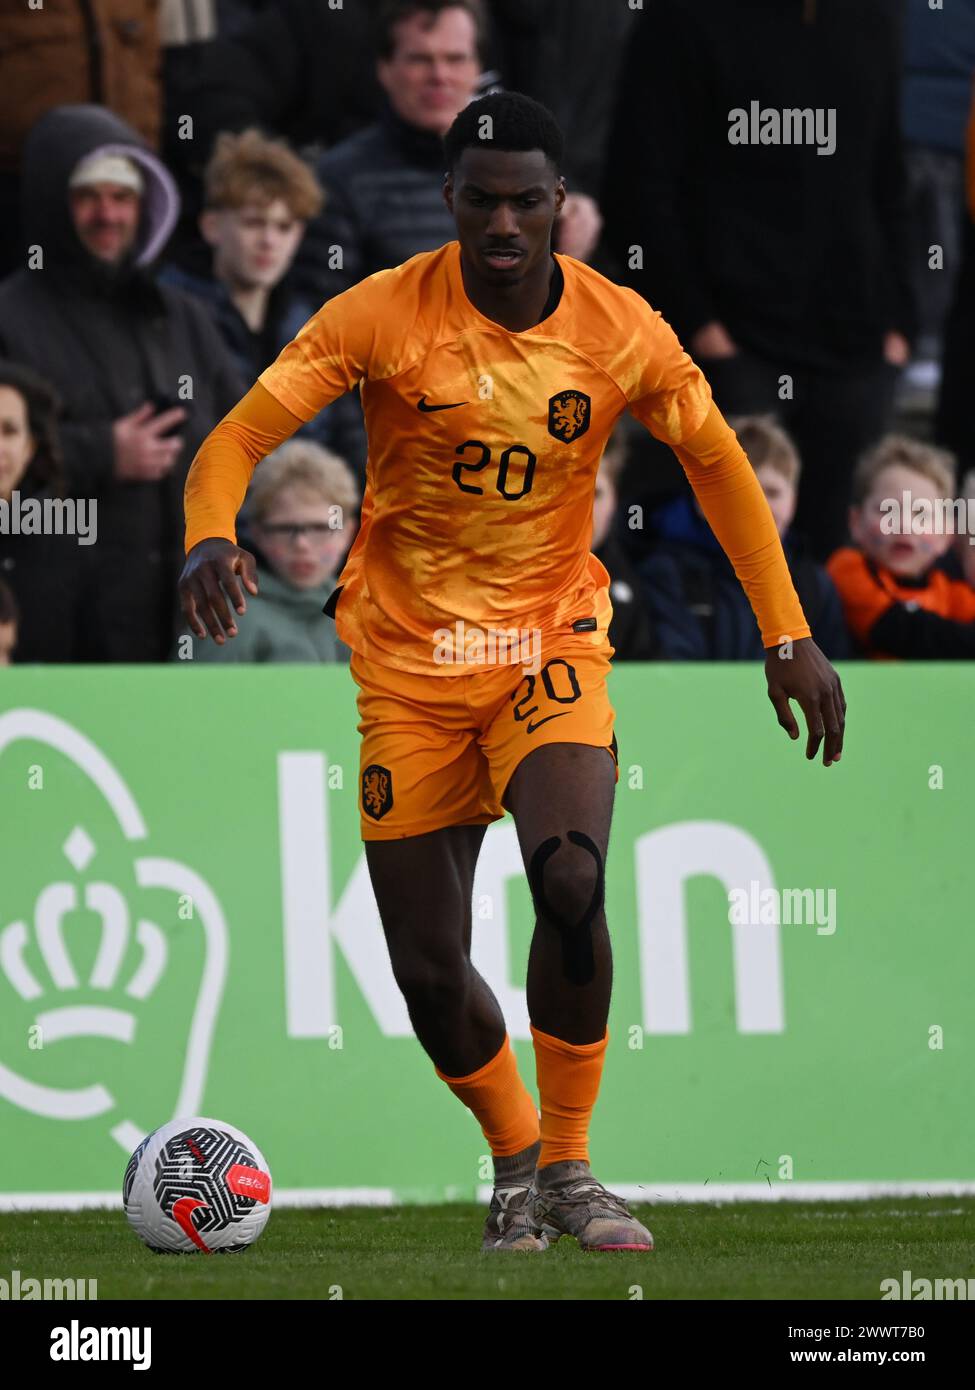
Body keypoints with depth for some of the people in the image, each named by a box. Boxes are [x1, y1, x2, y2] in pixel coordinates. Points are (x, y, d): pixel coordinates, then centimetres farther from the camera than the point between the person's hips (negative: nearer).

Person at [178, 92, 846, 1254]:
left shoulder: (623, 334, -6)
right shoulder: (382, 316, -12)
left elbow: (717, 464, 8)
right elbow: (239, 438, -15)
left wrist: (788, 636, 5)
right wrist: (211, 539, -37)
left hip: (553, 647, 0)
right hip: (408, 664, 0)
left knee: (571, 884, -27)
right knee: (428, 971, -1)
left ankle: (569, 1169, -8)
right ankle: (514, 1160, 29)